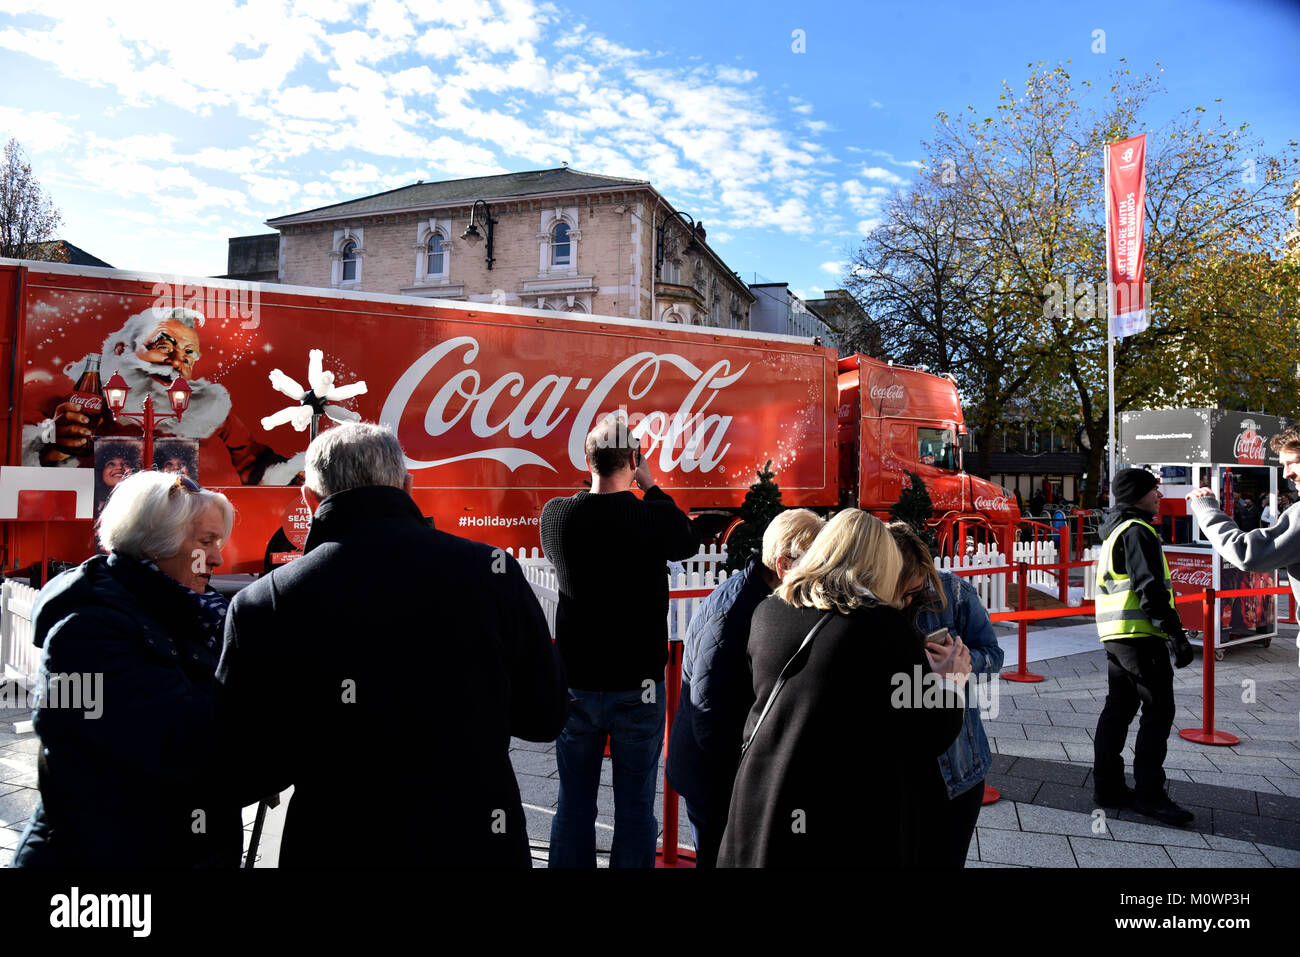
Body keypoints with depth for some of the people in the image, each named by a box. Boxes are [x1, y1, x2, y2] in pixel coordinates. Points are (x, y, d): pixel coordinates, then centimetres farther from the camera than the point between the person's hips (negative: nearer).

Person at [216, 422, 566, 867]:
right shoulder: (492, 570, -14)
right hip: (481, 846, 1)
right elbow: (545, 718, -4)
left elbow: (251, 776, -7)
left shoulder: (262, 605, -15)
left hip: (337, 850, 0)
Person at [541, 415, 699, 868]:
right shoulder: (654, 516, -15)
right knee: (635, 805, 11)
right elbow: (690, 542, 6)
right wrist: (650, 487, 7)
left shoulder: (554, 514, -8)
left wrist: (599, 489, 12)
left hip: (575, 682, 3)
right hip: (638, 685, -2)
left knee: (574, 803, 15)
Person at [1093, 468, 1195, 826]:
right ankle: (1149, 794, -2)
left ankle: (1107, 786, 16)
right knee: (1159, 711, -5)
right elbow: (1150, 588, -20)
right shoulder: (1137, 531, -11)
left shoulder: (1115, 530, 20)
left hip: (1115, 635, 10)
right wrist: (1176, 633, -19)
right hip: (1139, 633, -10)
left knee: (1118, 709, 12)